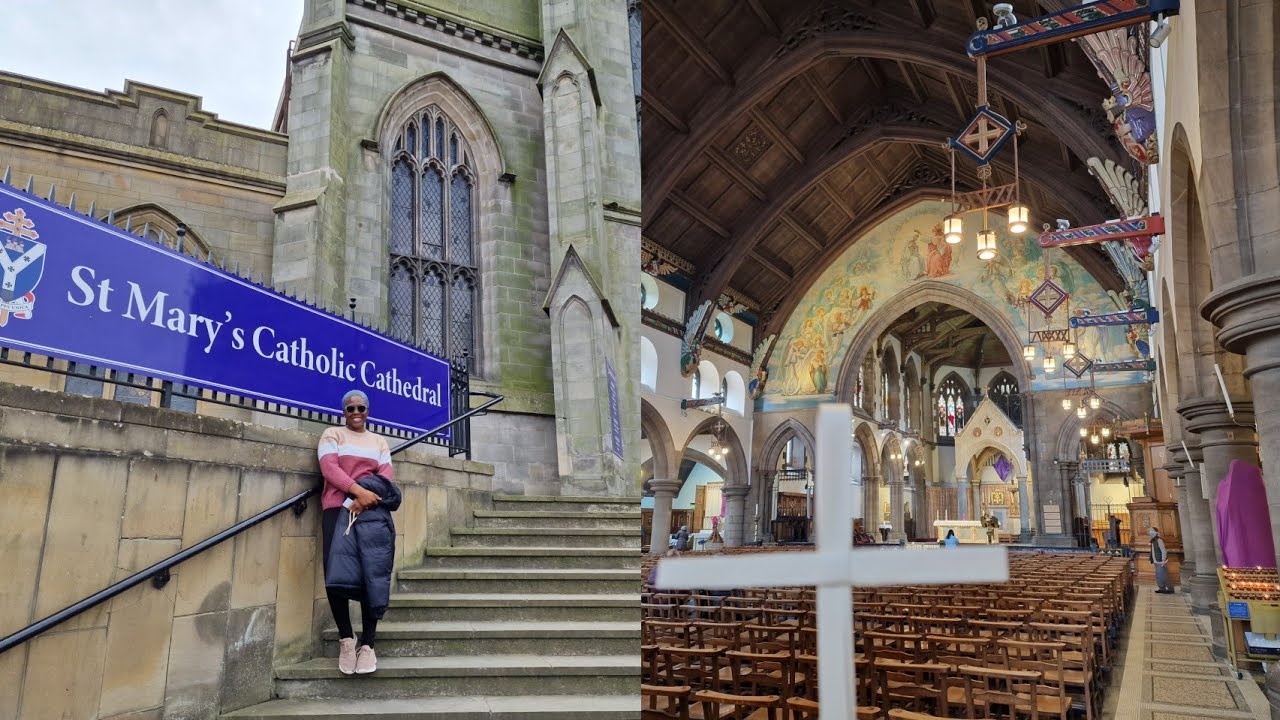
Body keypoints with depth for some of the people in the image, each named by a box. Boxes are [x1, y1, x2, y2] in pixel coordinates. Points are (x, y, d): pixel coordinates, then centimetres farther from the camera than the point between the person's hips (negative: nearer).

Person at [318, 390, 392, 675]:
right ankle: (346, 637, 8)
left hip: (371, 509, 2)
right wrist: (359, 490, -22)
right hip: (338, 508, -2)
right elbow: (329, 468, -6)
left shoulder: (379, 441, 20)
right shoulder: (332, 434, 11)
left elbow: (386, 474, 5)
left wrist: (365, 498, -16)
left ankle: (367, 643, 0)